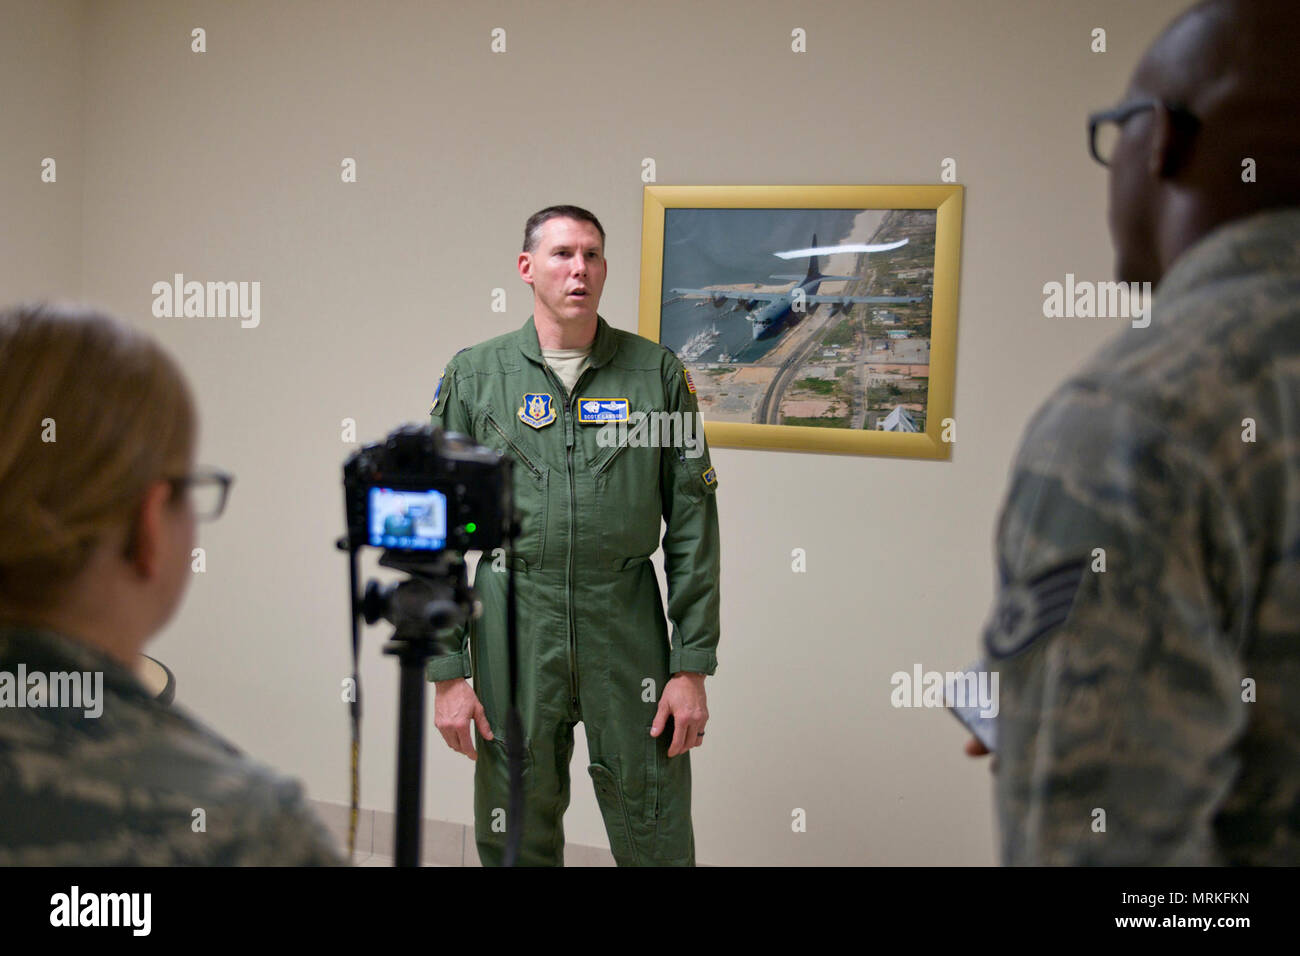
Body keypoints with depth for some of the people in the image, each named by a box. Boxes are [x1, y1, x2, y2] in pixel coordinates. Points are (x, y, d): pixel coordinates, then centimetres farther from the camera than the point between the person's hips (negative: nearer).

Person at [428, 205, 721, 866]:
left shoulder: (656, 373, 2)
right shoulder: (474, 376, 2)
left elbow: (692, 521, 2)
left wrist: (693, 664, -3)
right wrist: (447, 670, -3)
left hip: (629, 629, 0)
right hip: (512, 626, 0)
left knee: (656, 840, 7)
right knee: (516, 839, 12)